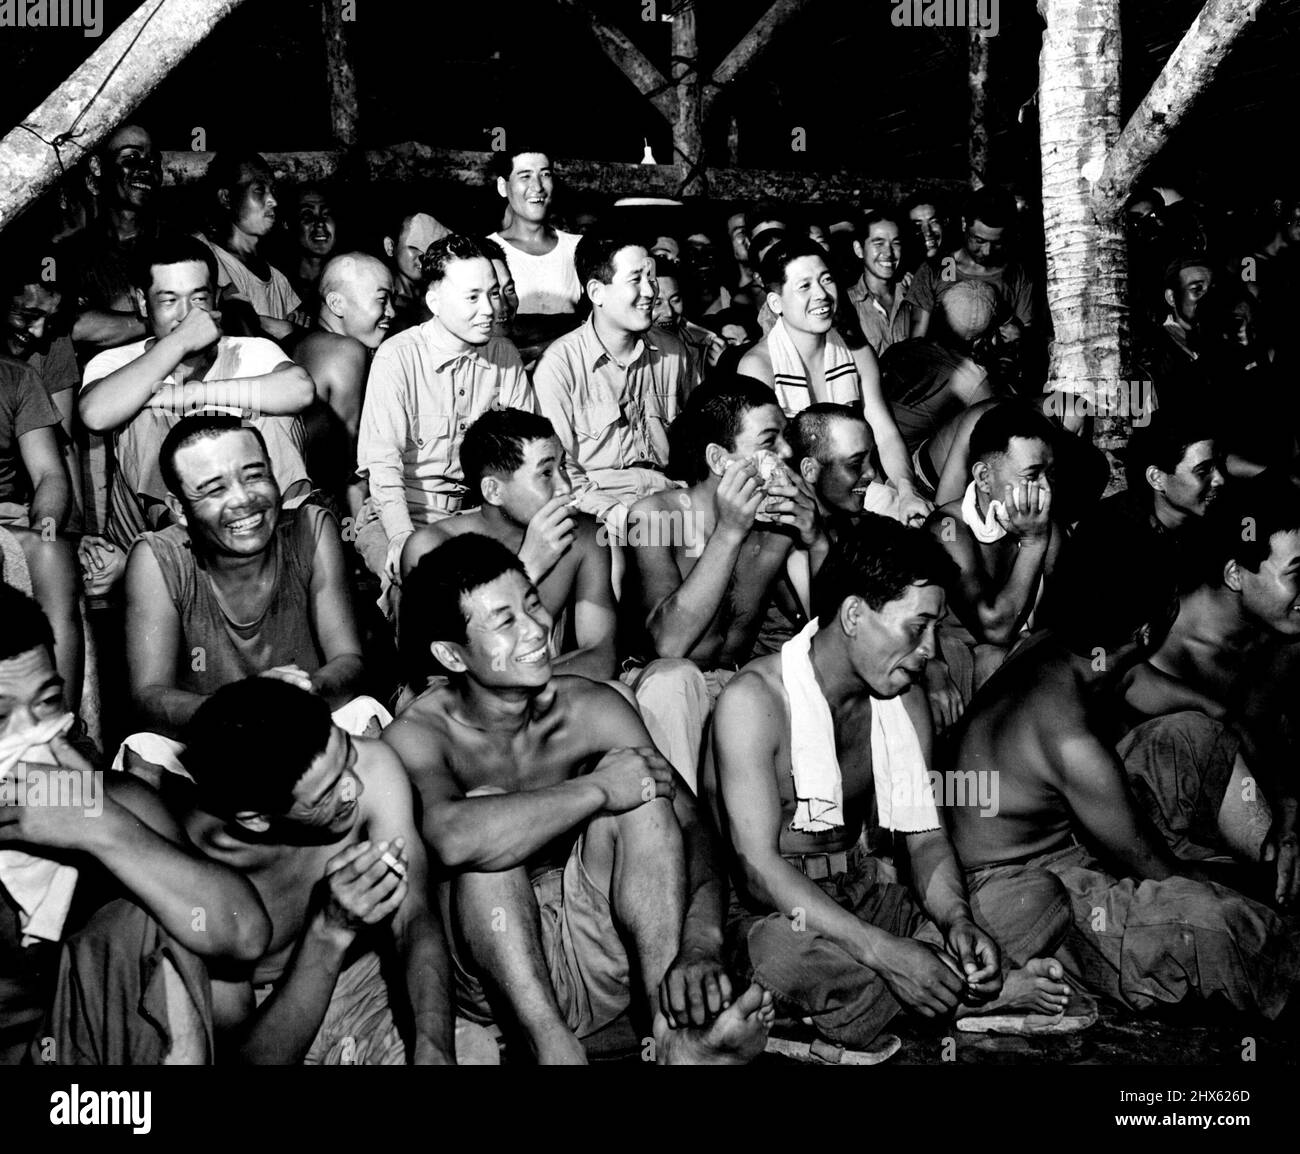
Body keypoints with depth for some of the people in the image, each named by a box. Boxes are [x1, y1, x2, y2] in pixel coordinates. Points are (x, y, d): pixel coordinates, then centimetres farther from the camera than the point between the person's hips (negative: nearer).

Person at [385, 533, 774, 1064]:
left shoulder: (591, 709, -5)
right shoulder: (416, 736, -15)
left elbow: (691, 826, -12)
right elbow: (452, 838, -39)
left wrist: (701, 946, -31)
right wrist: (598, 789, -30)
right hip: (494, 974, -3)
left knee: (637, 782, -20)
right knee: (487, 807, -29)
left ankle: (672, 1030, -29)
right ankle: (553, 1049, -36)